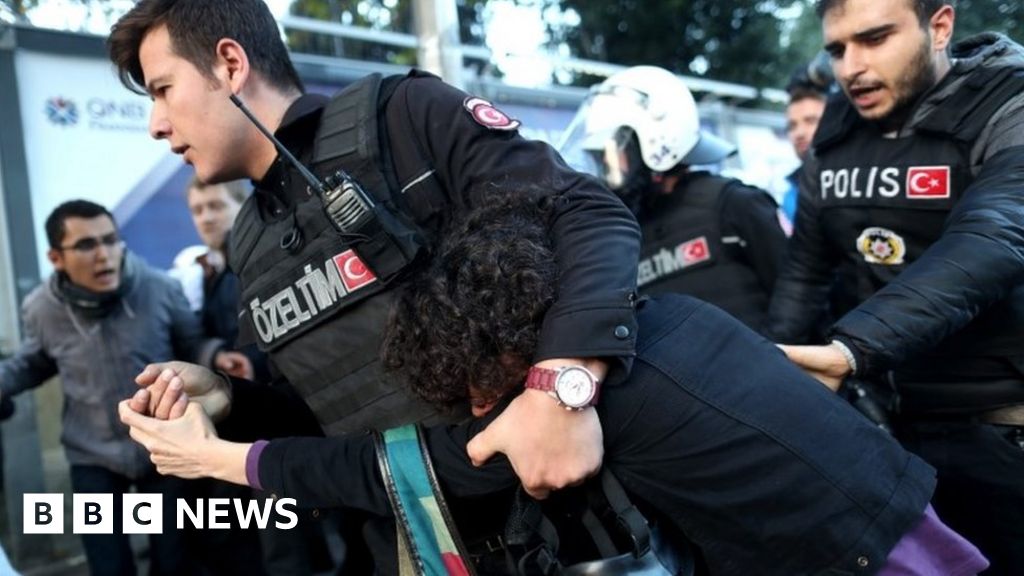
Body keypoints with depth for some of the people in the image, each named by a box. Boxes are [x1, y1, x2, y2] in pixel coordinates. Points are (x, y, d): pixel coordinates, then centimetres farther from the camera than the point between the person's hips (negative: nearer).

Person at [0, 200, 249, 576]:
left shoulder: (161, 290, -19)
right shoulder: (41, 309, -10)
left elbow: (190, 344, -4)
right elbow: (33, 364, 11)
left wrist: (216, 356, -26)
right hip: (93, 459, 1)